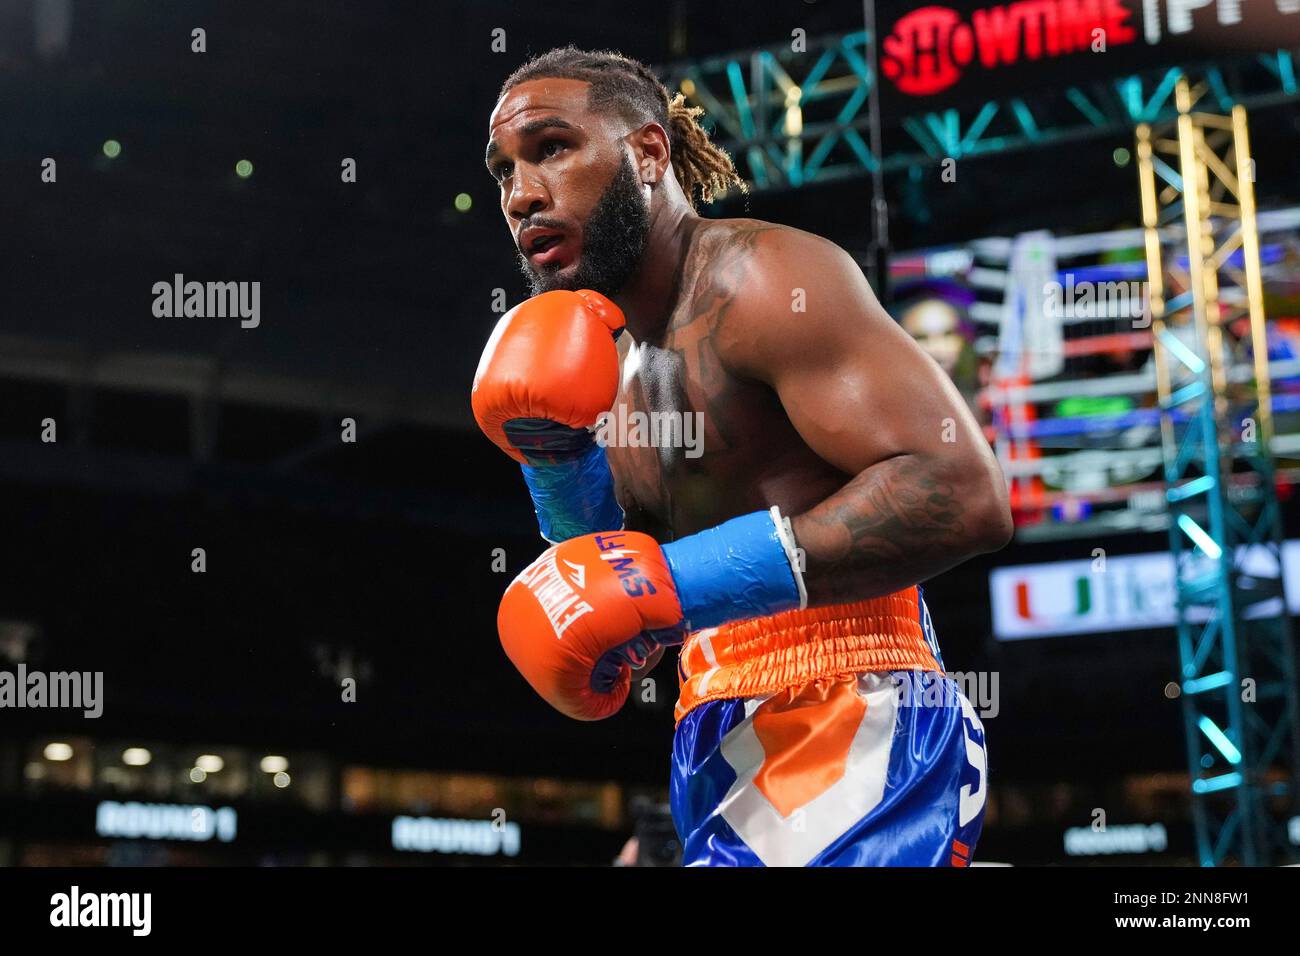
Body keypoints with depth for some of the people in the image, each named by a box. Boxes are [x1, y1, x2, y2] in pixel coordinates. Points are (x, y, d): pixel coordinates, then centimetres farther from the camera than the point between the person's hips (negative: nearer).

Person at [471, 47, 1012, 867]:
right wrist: (555, 467, 4)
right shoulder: (616, 361, 18)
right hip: (721, 756, 9)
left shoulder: (760, 278, -9)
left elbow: (961, 494, -22)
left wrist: (679, 581, -23)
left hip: (852, 736, -9)